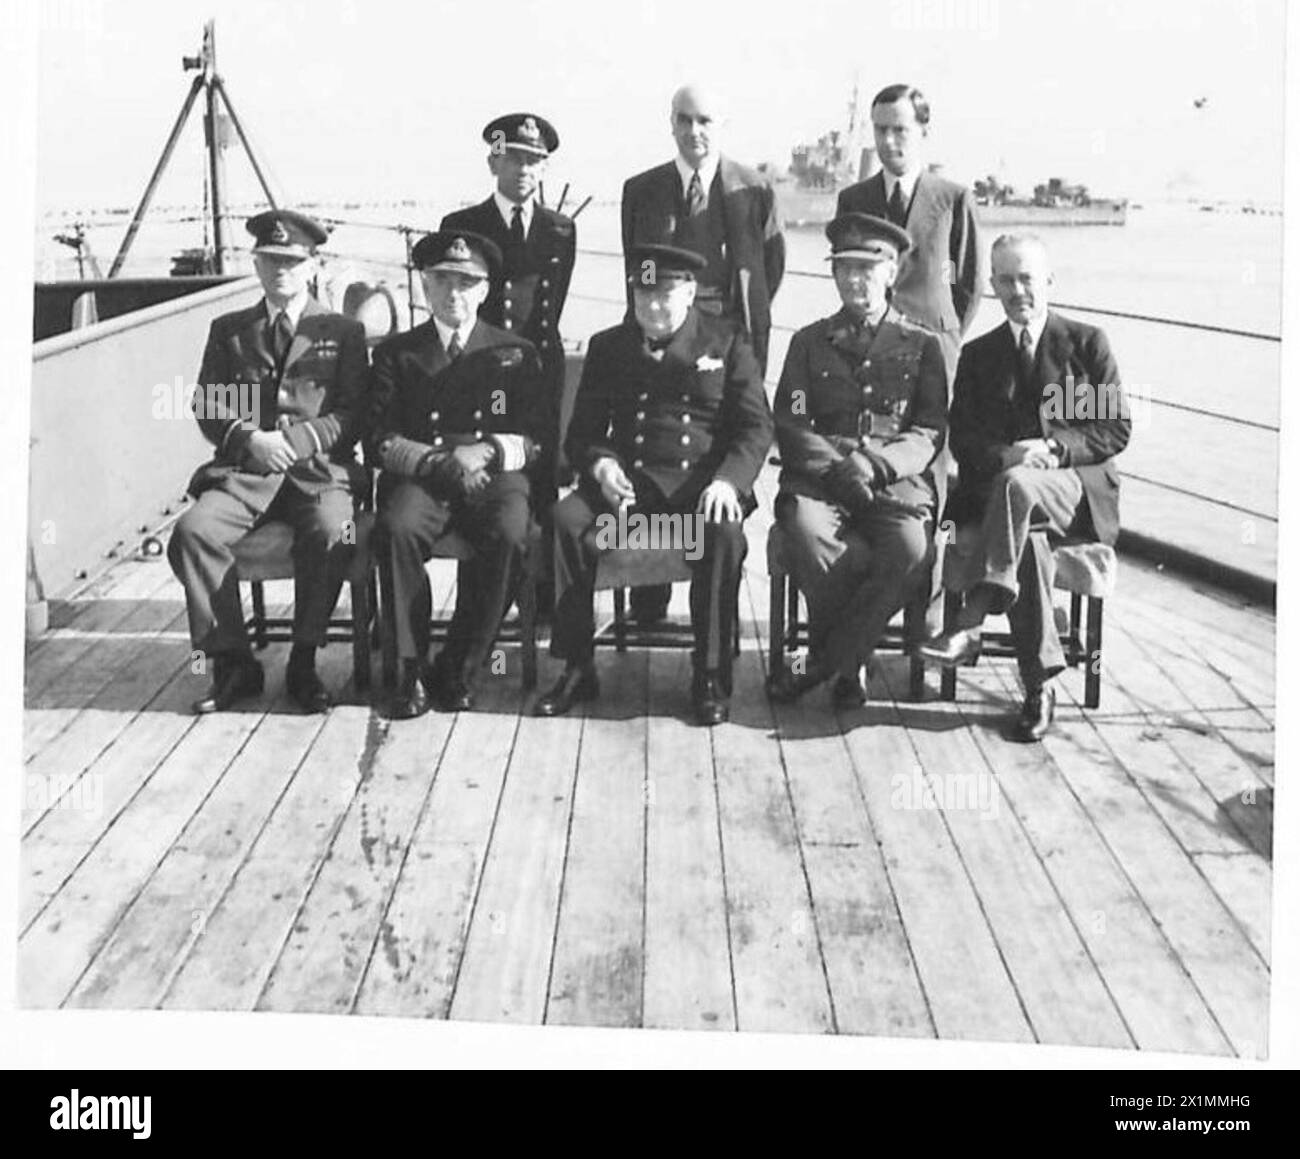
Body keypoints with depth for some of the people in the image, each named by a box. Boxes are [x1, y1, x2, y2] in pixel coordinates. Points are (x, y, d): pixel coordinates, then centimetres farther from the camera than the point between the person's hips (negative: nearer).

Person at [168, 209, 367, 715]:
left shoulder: (343, 332, 14)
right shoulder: (228, 330, 19)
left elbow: (351, 416, 4)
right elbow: (207, 408, 10)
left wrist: (290, 440, -11)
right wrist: (250, 439, -11)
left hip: (319, 470, -2)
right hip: (242, 471, 2)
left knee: (333, 533, -34)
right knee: (193, 531, -27)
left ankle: (303, 665, -18)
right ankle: (233, 664, -14)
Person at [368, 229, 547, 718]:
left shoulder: (516, 353, 16)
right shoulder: (397, 353, 15)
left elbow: (536, 441, 9)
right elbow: (379, 442, 5)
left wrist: (488, 452, -12)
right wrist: (441, 460, -12)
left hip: (496, 478, 0)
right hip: (419, 477, 0)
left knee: (508, 535, -34)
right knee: (397, 528, -34)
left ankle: (458, 672, -19)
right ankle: (412, 669, -21)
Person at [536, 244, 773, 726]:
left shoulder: (726, 342, 9)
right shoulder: (608, 347, 16)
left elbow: (756, 426, 3)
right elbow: (583, 432, 14)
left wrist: (728, 480, -16)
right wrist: (600, 465, -10)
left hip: (702, 480, -2)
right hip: (628, 479, 2)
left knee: (724, 533, -35)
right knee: (566, 520, -27)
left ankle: (711, 676, -20)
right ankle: (577, 669, -16)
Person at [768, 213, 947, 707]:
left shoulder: (921, 345, 15)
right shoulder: (809, 342, 18)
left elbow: (930, 432, 6)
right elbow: (789, 425, 8)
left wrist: (875, 463, -14)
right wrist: (837, 466, -12)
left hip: (897, 479, 0)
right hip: (818, 478, 1)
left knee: (911, 549, -33)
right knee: (808, 533, -35)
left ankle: (825, 663, -15)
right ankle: (849, 662, -10)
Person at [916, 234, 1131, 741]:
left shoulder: (1086, 342, 11)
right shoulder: (978, 354, 18)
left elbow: (1117, 430, 5)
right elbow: (961, 439, 7)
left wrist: (1054, 448, -13)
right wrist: (1010, 455, -14)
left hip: (1077, 487, -2)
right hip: (1000, 485, 2)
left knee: (1016, 486, -37)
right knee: (1027, 536, -34)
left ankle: (970, 623, -44)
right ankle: (1040, 686, -31)